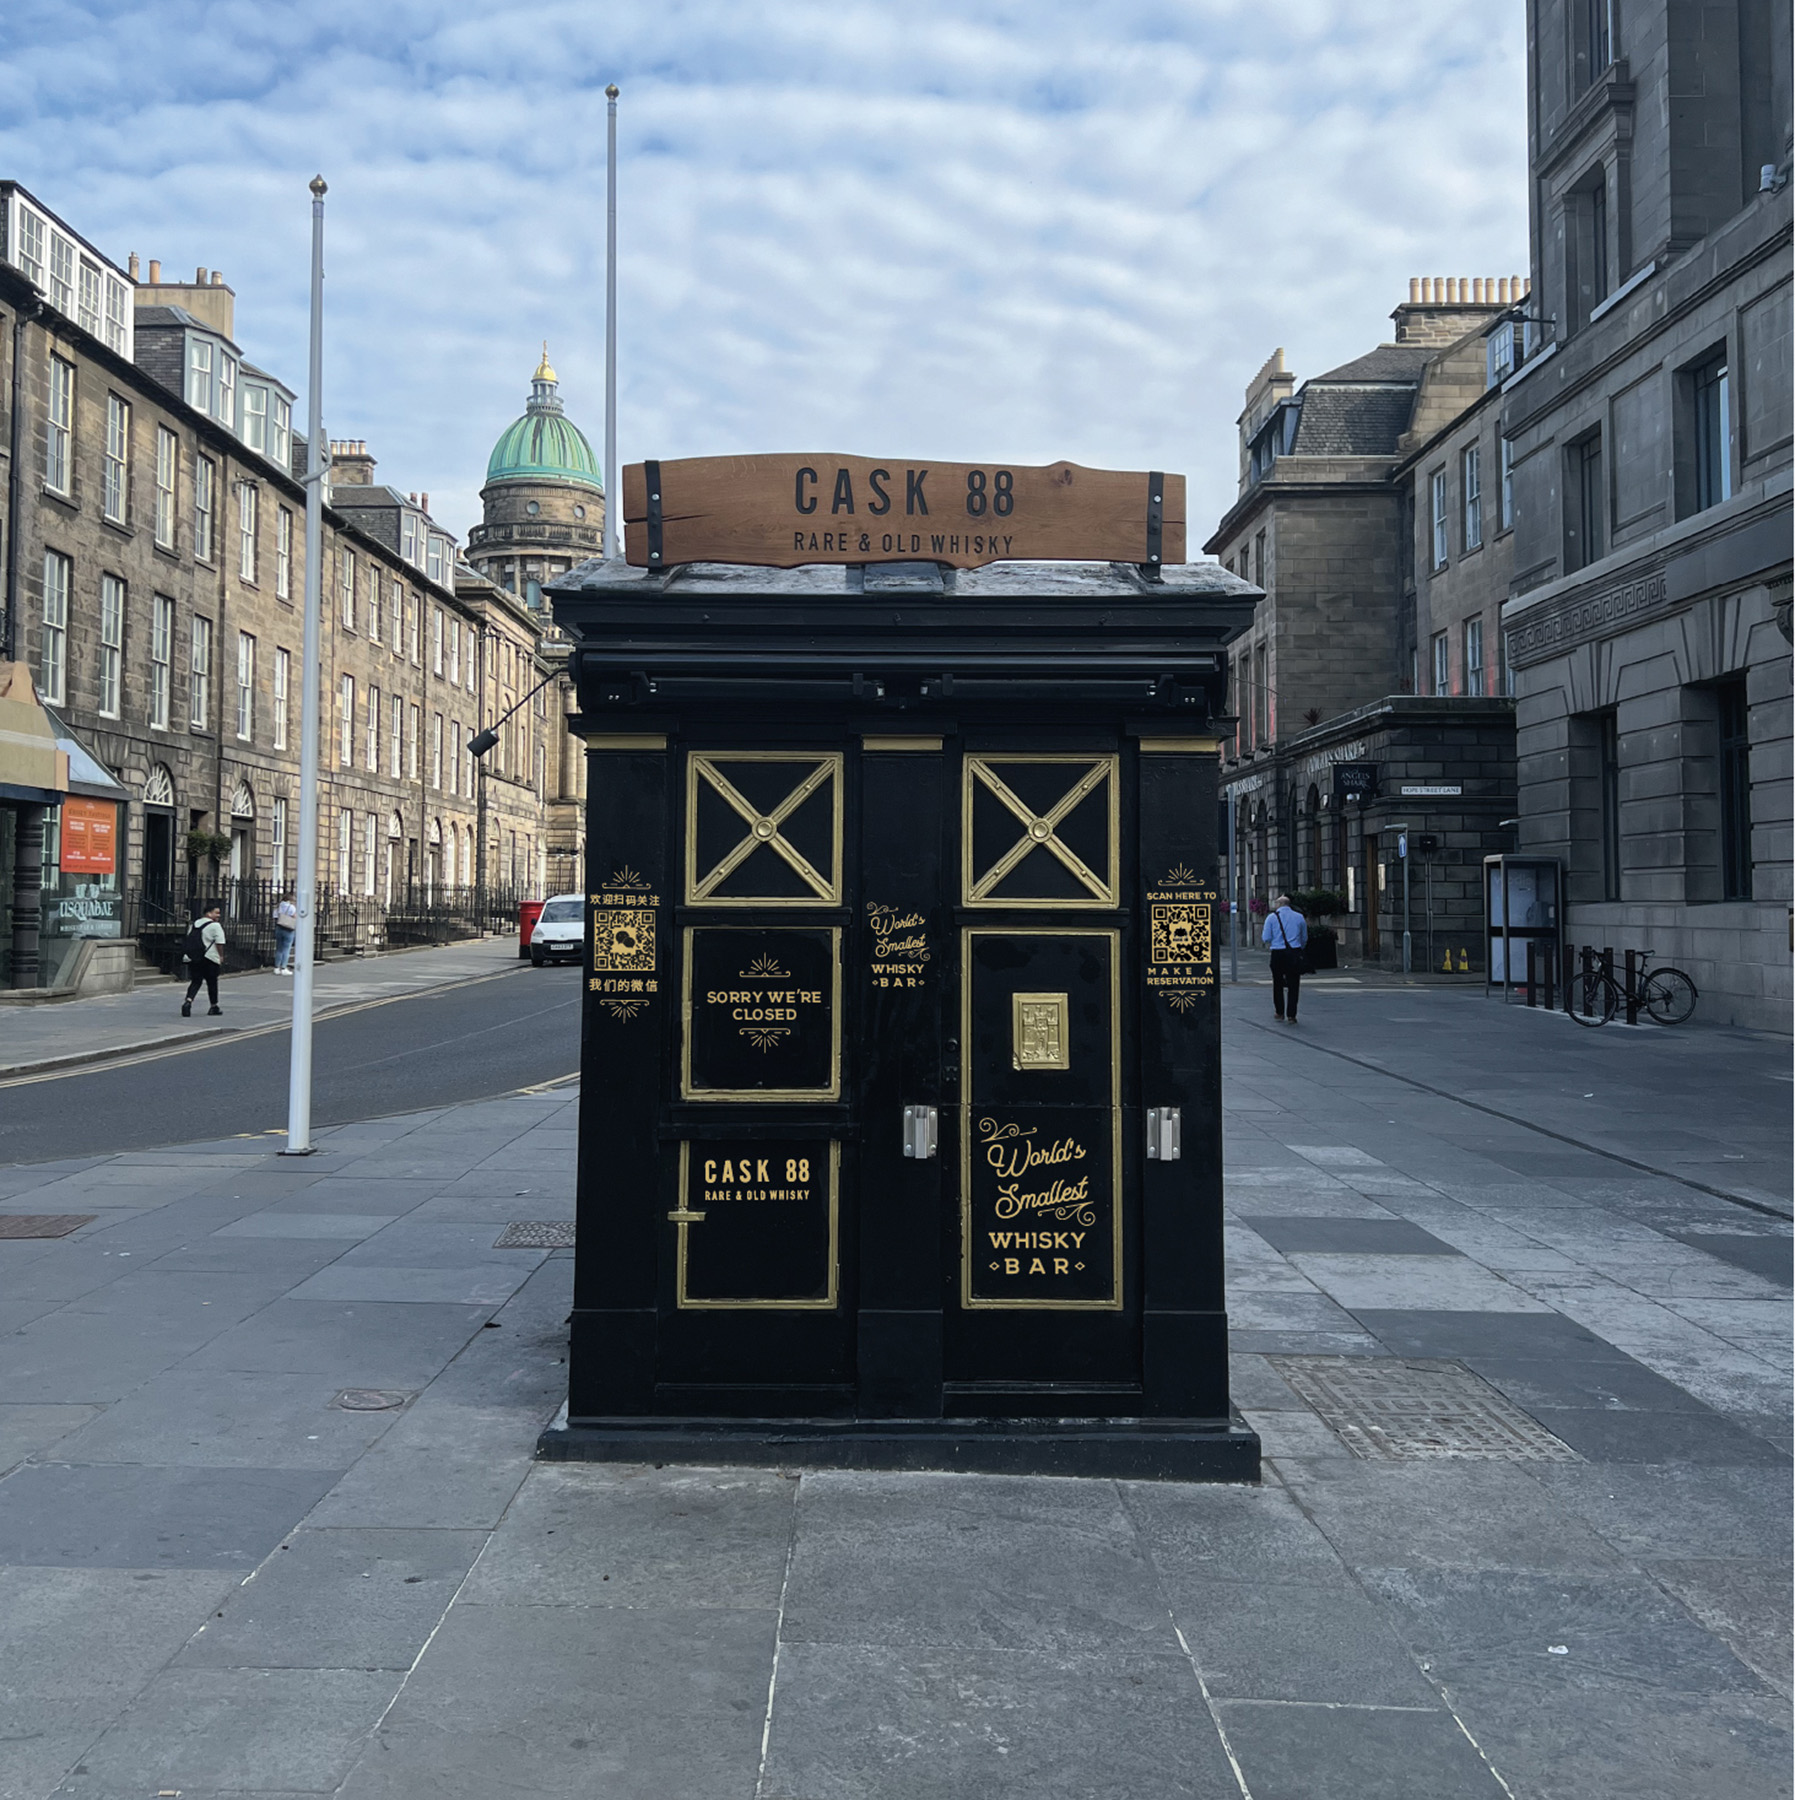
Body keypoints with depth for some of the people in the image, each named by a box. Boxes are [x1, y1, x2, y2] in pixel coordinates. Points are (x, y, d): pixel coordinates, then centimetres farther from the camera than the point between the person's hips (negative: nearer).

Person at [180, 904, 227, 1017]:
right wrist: (221, 956, -2)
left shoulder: (195, 923, 15)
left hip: (192, 958, 6)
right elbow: (219, 943, -13)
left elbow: (189, 939, 19)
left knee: (196, 981, 8)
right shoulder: (215, 926, -9)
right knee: (212, 982, 8)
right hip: (209, 959, -6)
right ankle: (214, 1007, 17)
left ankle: (188, 1001, -15)